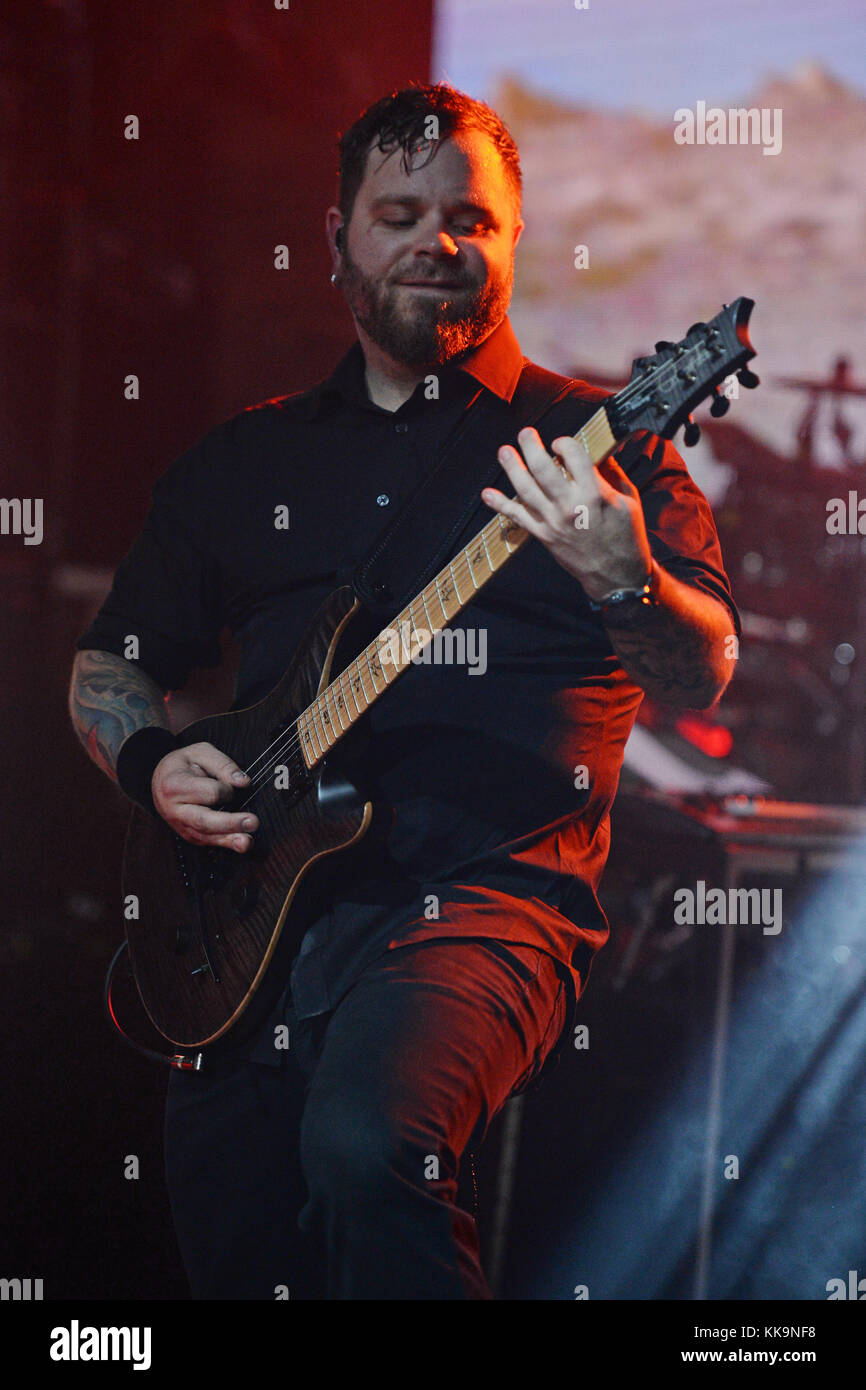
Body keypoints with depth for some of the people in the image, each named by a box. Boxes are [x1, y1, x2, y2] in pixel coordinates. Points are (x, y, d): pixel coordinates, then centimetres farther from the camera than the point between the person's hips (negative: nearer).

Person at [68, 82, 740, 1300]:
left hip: (491, 893, -4)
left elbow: (702, 681, -5)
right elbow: (107, 668, 26)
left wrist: (625, 583, -27)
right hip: (261, 895, 5)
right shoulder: (242, 461, 18)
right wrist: (153, 764, 4)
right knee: (236, 1249, -2)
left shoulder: (592, 442, 7)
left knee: (366, 1140, -33)